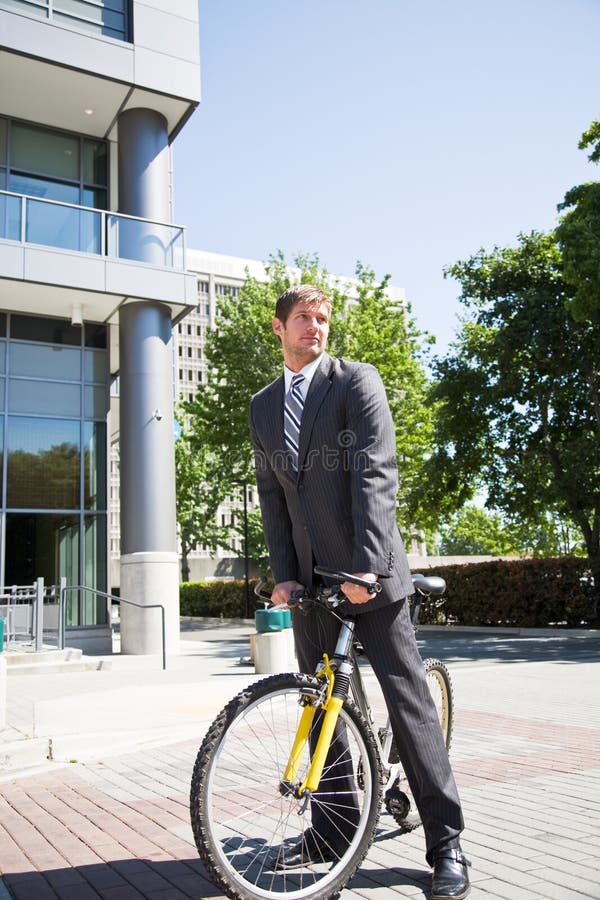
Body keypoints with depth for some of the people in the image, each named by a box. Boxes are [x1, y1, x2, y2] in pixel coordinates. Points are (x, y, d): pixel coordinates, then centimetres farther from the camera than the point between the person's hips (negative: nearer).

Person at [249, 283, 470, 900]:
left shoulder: (358, 381, -3)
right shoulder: (262, 407, 13)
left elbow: (375, 474, -13)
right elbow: (271, 496, 9)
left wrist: (366, 566, -21)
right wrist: (283, 574, -1)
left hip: (369, 571, -5)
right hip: (309, 576, 5)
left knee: (408, 699, -2)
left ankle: (445, 843, 8)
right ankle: (331, 827, 25)